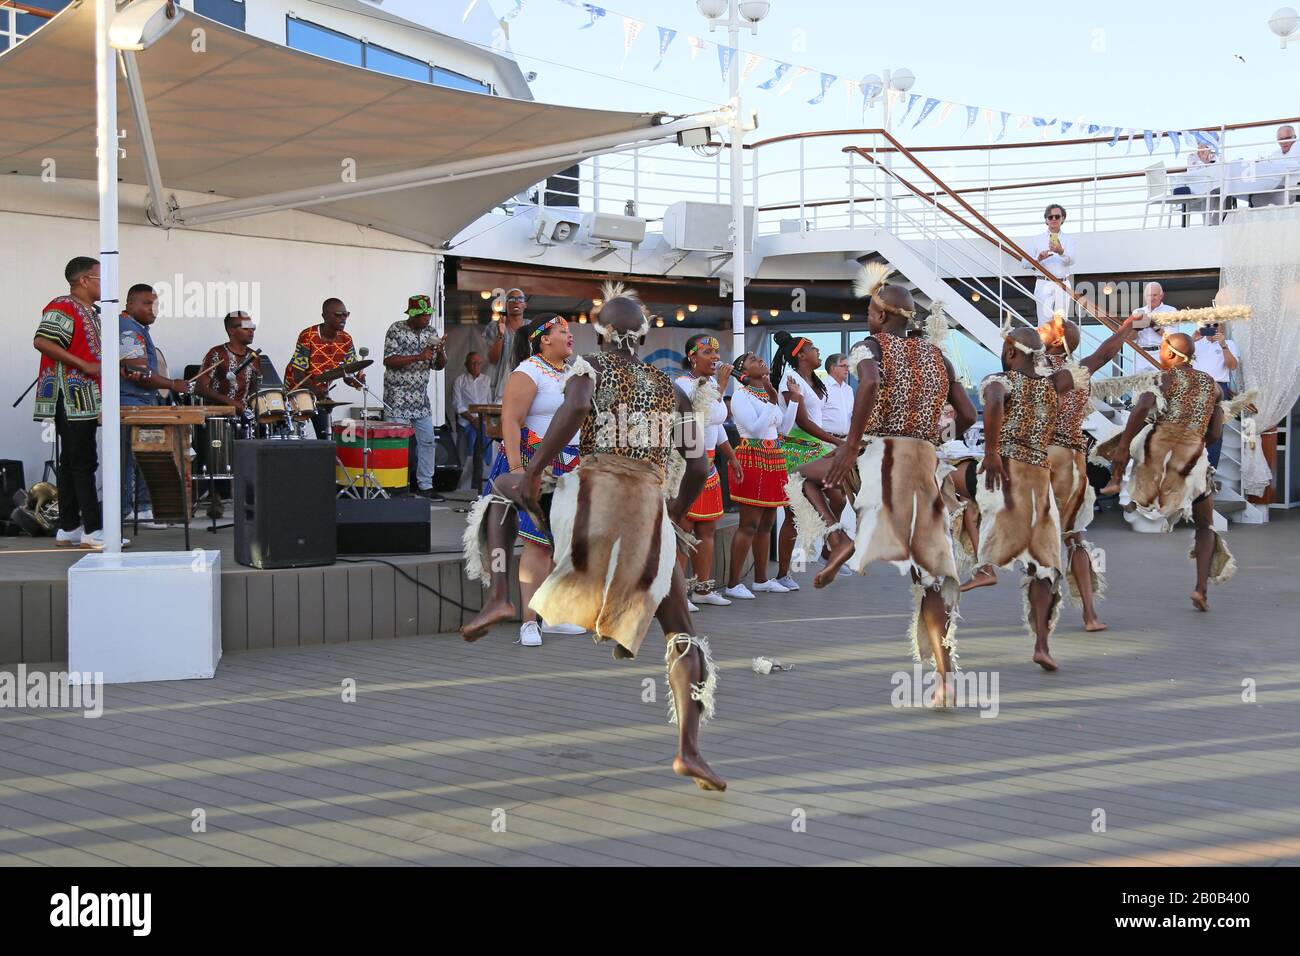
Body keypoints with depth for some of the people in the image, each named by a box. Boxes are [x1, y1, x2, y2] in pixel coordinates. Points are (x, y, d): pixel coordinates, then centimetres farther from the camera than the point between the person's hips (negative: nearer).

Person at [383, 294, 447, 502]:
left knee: (428, 441, 4)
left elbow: (439, 366, 13)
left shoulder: (431, 333, 10)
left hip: (421, 397, 6)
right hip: (398, 397, -6)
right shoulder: (396, 330, -7)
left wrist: (440, 351, -10)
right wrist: (419, 356, -21)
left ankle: (425, 485, 12)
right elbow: (388, 361, -15)